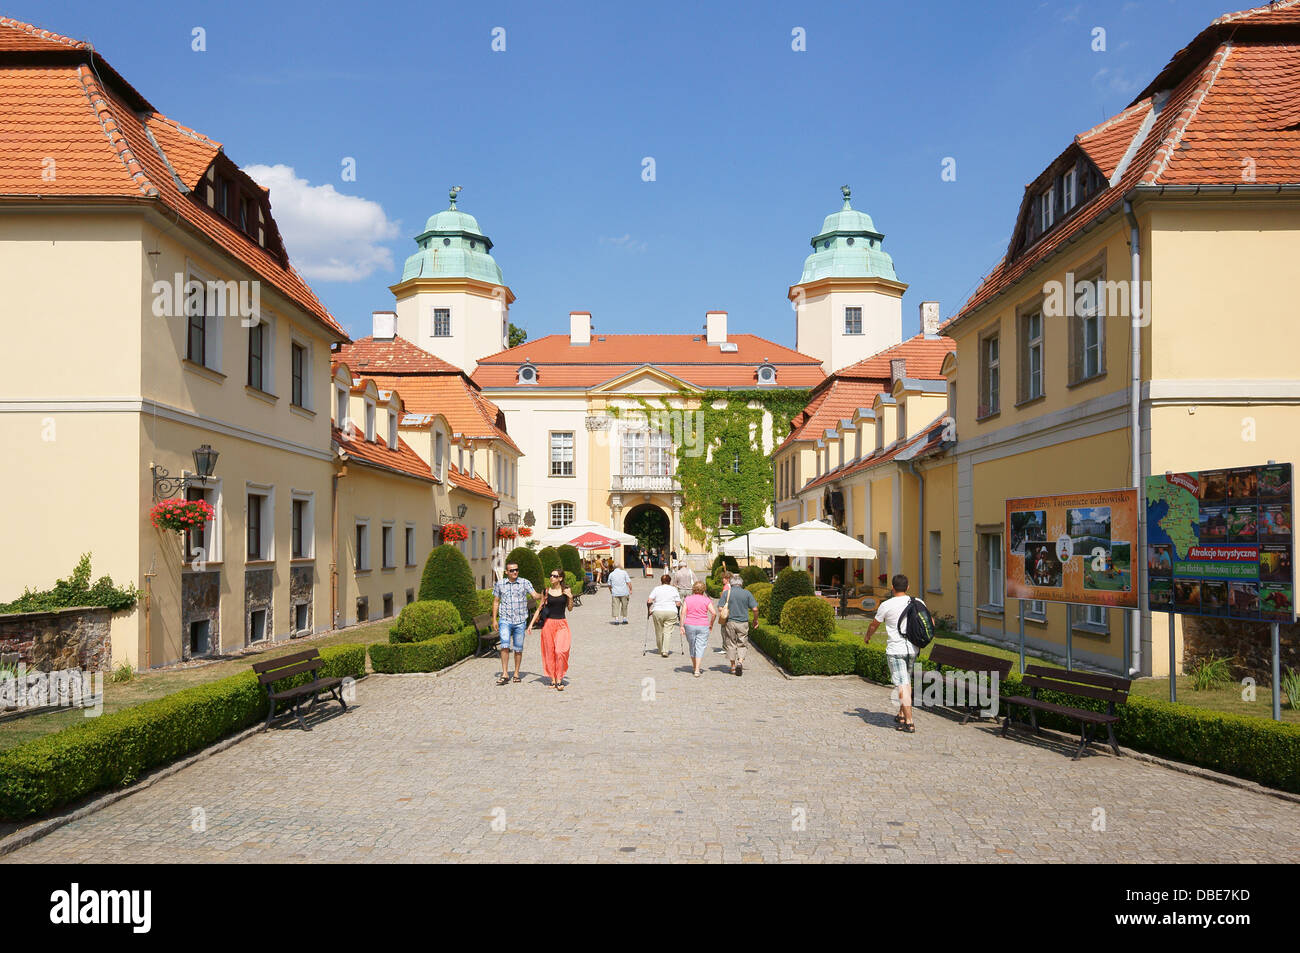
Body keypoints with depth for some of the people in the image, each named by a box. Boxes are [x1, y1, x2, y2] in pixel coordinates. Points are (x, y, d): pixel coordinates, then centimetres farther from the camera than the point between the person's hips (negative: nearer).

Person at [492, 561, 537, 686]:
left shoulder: (524, 583, 2)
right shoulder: (499, 584, 6)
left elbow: (535, 594, -7)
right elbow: (496, 601, 13)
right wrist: (494, 619, 9)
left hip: (520, 621, 0)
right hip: (505, 620, 0)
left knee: (518, 648, 4)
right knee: (504, 645, -15)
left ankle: (516, 673, 17)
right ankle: (505, 674, -10)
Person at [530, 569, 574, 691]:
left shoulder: (566, 590, 2)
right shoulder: (546, 591, 4)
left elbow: (570, 608, 9)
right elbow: (539, 608, 10)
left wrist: (571, 597, -8)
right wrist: (532, 623, 5)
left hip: (562, 624, -1)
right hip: (548, 623, 2)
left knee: (560, 651, -15)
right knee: (549, 652, 4)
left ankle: (559, 679, -6)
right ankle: (553, 679, 15)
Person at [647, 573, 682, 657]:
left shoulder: (656, 589, 6)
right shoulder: (674, 589, 8)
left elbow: (649, 601, -2)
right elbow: (678, 603, 4)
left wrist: (649, 610, 11)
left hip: (657, 612, 1)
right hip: (671, 612, -1)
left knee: (659, 632, 13)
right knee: (668, 632, -2)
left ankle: (660, 650, 24)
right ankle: (665, 651, -14)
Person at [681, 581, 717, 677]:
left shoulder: (688, 599, 0)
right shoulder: (706, 600, -2)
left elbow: (683, 612, -7)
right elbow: (714, 613, -10)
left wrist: (682, 625, -5)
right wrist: (711, 624, 4)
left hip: (689, 626, 2)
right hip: (703, 626, -1)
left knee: (692, 647, 17)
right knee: (700, 648, -1)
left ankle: (695, 668, 28)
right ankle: (697, 670, -11)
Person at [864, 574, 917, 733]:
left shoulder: (886, 605, -9)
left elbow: (874, 625, 5)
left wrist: (867, 637, 25)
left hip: (895, 650, -5)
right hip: (912, 649, 5)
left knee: (902, 685, -6)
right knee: (906, 681, 19)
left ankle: (909, 723, -9)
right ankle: (901, 715, 26)